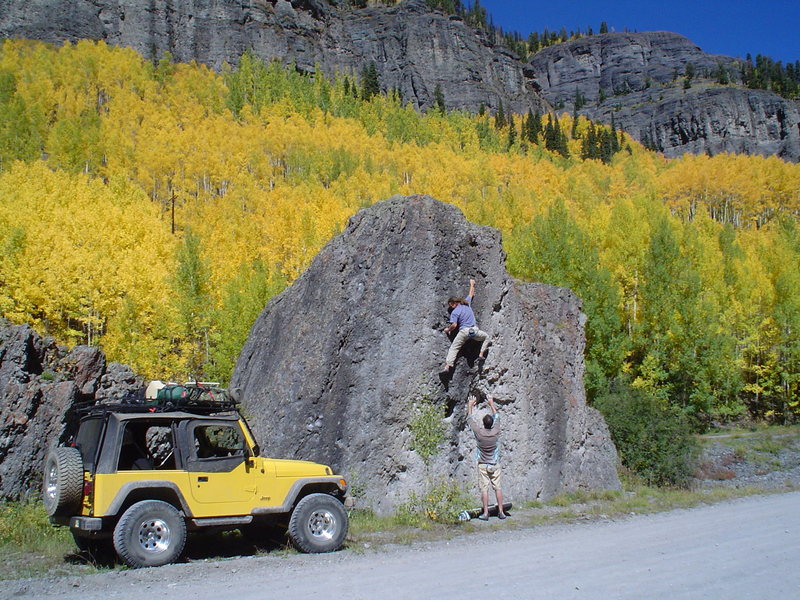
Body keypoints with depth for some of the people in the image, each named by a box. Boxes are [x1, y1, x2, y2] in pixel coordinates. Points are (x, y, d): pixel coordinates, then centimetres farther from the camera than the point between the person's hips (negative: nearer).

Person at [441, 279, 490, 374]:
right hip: (474, 330, 3)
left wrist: (448, 329, 9)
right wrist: (472, 284, 47)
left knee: (453, 348, 1)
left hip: (464, 331, -3)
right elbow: (471, 294, 31)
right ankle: (481, 354, 12)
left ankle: (447, 366, -15)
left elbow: (454, 325, -10)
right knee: (486, 337, 29)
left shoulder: (454, 312, -2)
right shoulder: (467, 303, 12)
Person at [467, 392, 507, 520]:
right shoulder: (496, 432, -9)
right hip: (495, 464, 2)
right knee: (497, 488, 6)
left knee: (484, 489, -1)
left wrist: (470, 405, 12)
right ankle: (501, 512, 7)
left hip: (483, 465, -2)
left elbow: (470, 419, -2)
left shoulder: (479, 433, -16)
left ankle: (485, 513, -2)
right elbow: (496, 417, 8)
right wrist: (491, 403, 21)